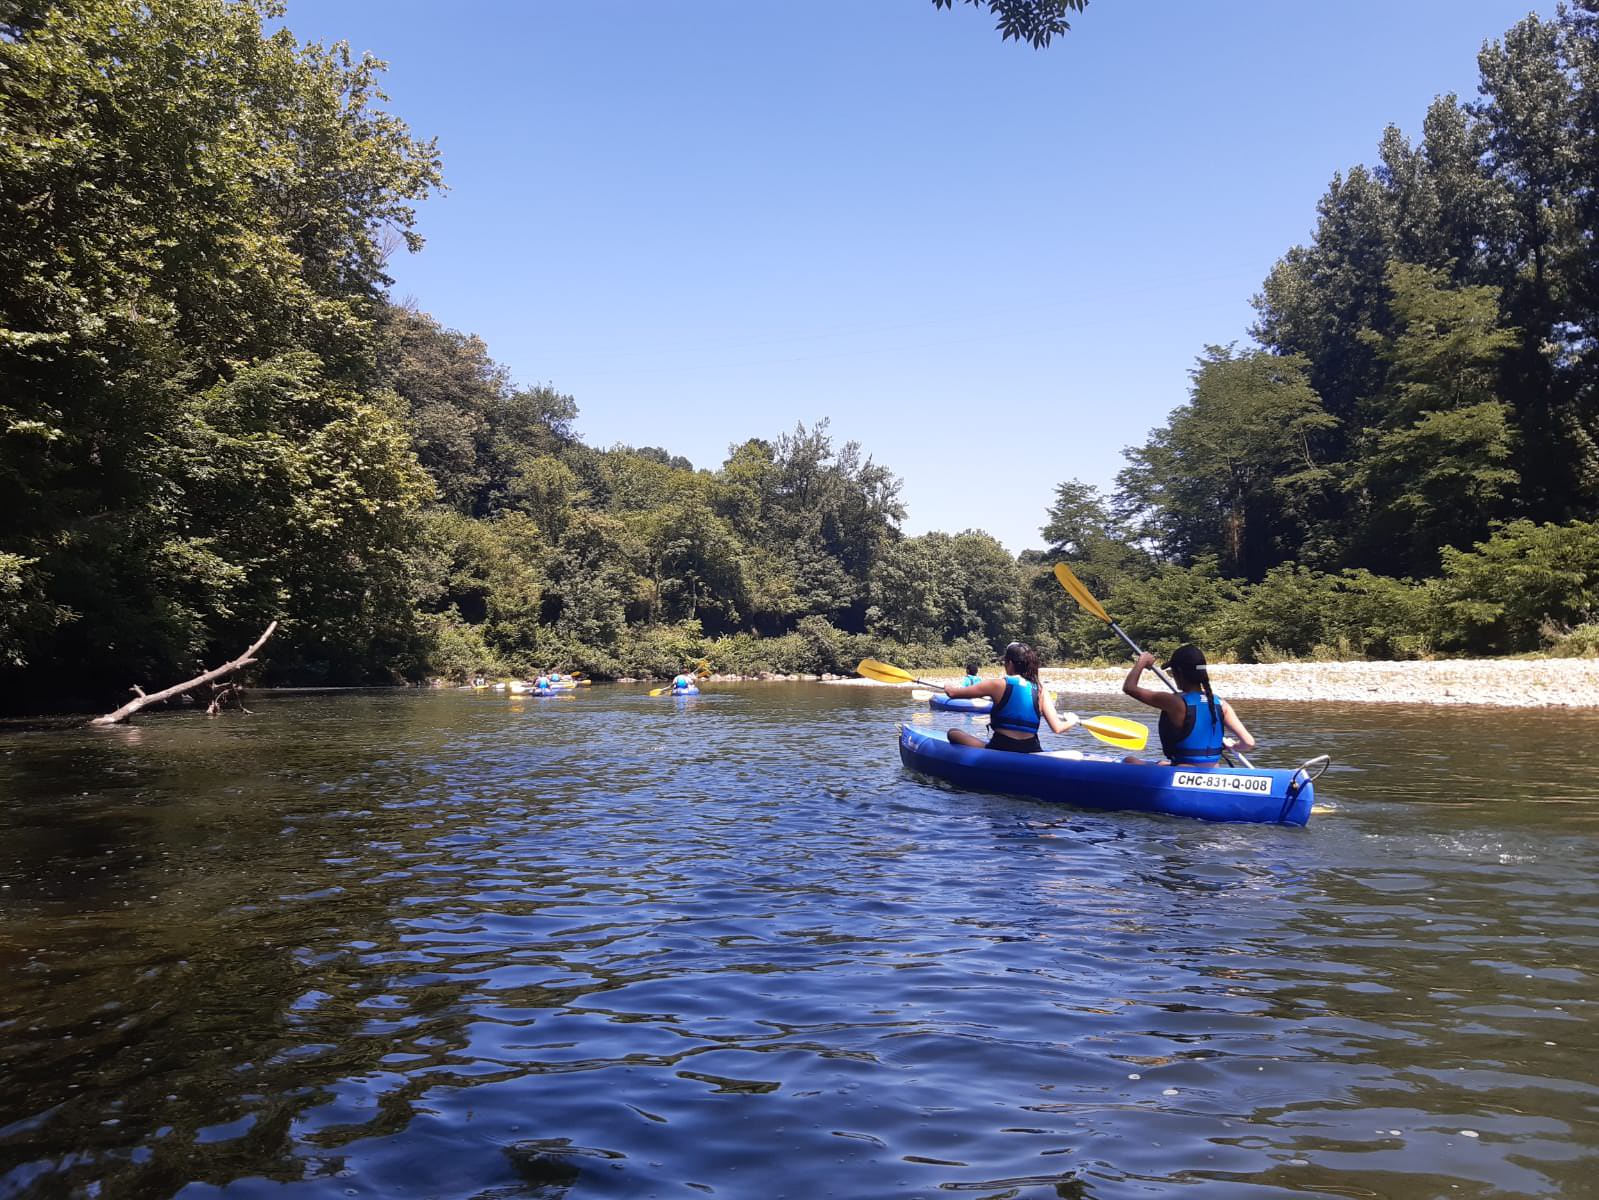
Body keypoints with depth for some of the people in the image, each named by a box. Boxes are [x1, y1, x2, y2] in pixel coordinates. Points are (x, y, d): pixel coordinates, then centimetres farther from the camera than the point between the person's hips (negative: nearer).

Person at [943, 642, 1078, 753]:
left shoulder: (998, 685, -7)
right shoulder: (1040, 690, 1)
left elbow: (952, 693, -3)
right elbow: (1057, 728, -4)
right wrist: (1072, 720, 19)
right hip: (1031, 755, 4)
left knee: (953, 733, 13)